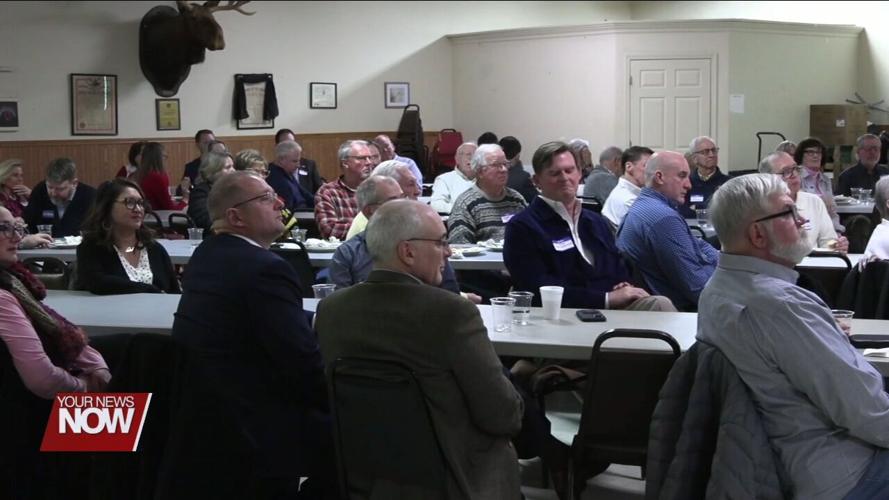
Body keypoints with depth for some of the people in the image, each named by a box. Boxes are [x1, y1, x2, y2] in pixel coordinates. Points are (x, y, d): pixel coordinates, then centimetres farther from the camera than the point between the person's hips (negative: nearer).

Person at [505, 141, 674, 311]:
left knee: (660, 304, -26)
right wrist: (607, 298, -13)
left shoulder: (597, 222, 24)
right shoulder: (522, 227, 2)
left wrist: (626, 289, -2)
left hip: (616, 308, 6)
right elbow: (541, 291, -8)